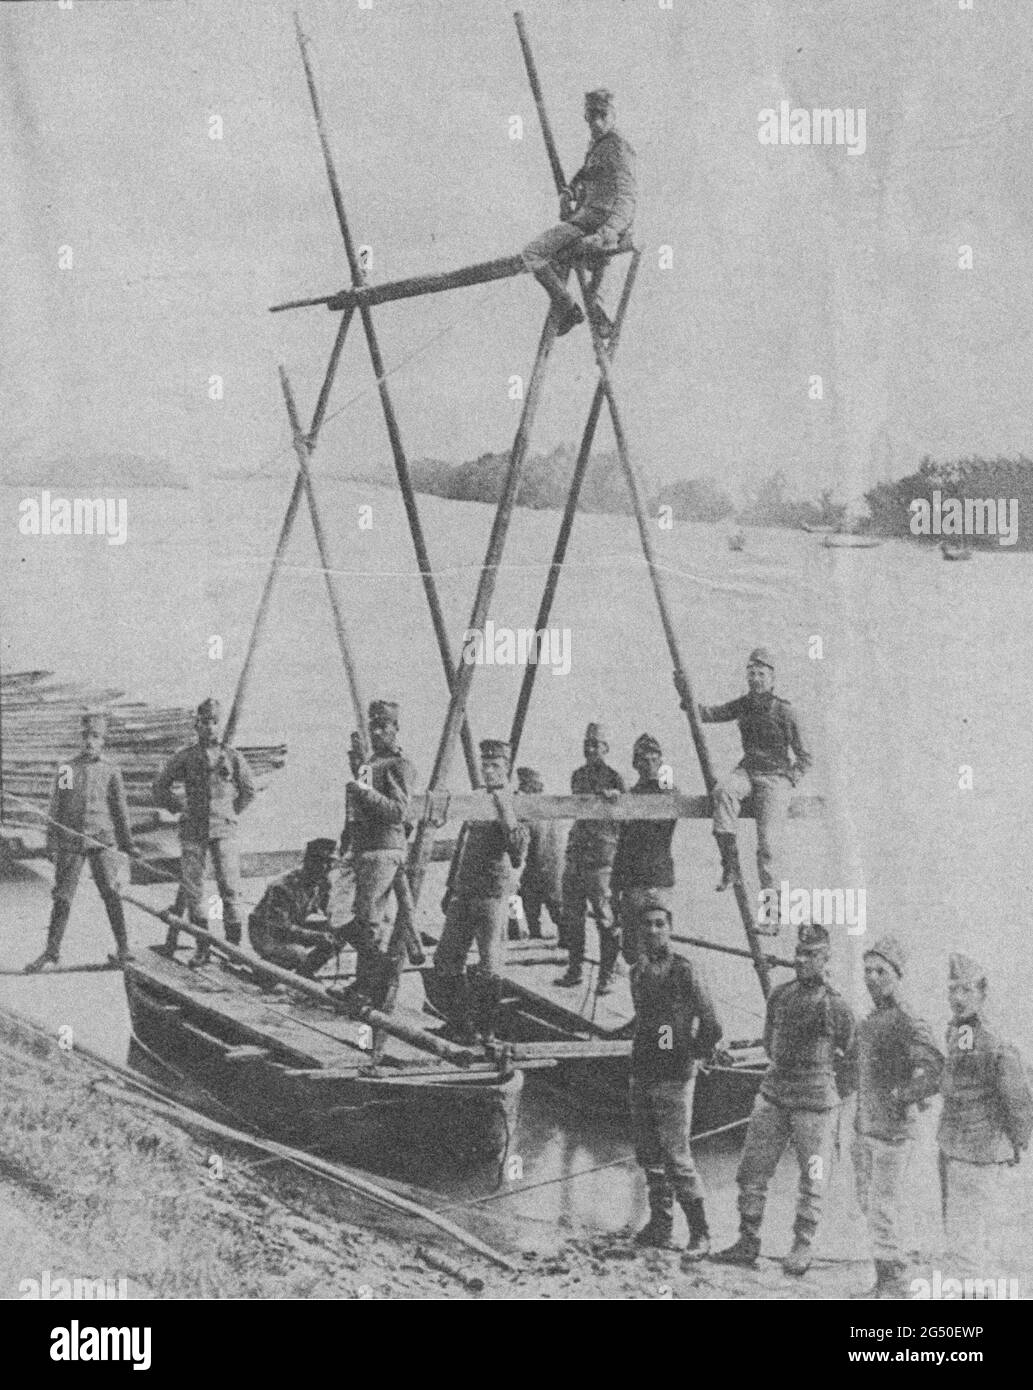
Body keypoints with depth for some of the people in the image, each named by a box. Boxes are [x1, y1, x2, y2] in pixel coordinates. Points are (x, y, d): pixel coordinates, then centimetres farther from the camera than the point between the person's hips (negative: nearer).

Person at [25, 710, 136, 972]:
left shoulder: (110, 769, 6)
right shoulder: (66, 769, 7)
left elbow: (120, 808, 10)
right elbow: (55, 810, 7)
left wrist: (127, 842, 9)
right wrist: (51, 845, 1)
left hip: (101, 841, -1)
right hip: (71, 840, 1)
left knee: (111, 895, -6)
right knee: (62, 897, 2)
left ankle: (123, 948, 2)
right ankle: (52, 952, 10)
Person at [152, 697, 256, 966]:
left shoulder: (232, 757, 5)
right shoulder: (184, 757, 3)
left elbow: (248, 790, 18)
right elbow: (160, 786, 14)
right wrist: (180, 809, 10)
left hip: (224, 830, -1)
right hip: (193, 832, 1)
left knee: (230, 888, -7)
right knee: (192, 889, 1)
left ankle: (233, 946, -2)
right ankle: (202, 946, 10)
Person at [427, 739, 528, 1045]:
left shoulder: (513, 806, -4)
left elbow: (517, 858, -14)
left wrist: (507, 818, -22)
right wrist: (450, 888, 23)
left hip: (493, 893, -6)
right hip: (463, 892, 6)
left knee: (489, 966, -4)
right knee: (445, 962, 4)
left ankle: (485, 1028, 7)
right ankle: (460, 1023, 15)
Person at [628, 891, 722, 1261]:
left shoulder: (683, 972, -11)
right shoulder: (638, 971, 10)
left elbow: (711, 1029, -11)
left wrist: (688, 1059, -4)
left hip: (673, 1078, -7)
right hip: (642, 1075, 7)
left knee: (676, 1157, -8)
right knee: (649, 1156, 12)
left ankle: (700, 1235, -2)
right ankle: (660, 1226, 23)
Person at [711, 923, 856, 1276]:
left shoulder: (837, 1008, -7)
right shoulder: (779, 996, 6)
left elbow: (851, 1062, 3)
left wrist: (831, 1098, 6)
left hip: (814, 1101, -5)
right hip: (773, 1093, 5)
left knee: (811, 1179, 3)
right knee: (752, 1170, 3)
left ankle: (802, 1249, 15)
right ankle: (747, 1244, 11)